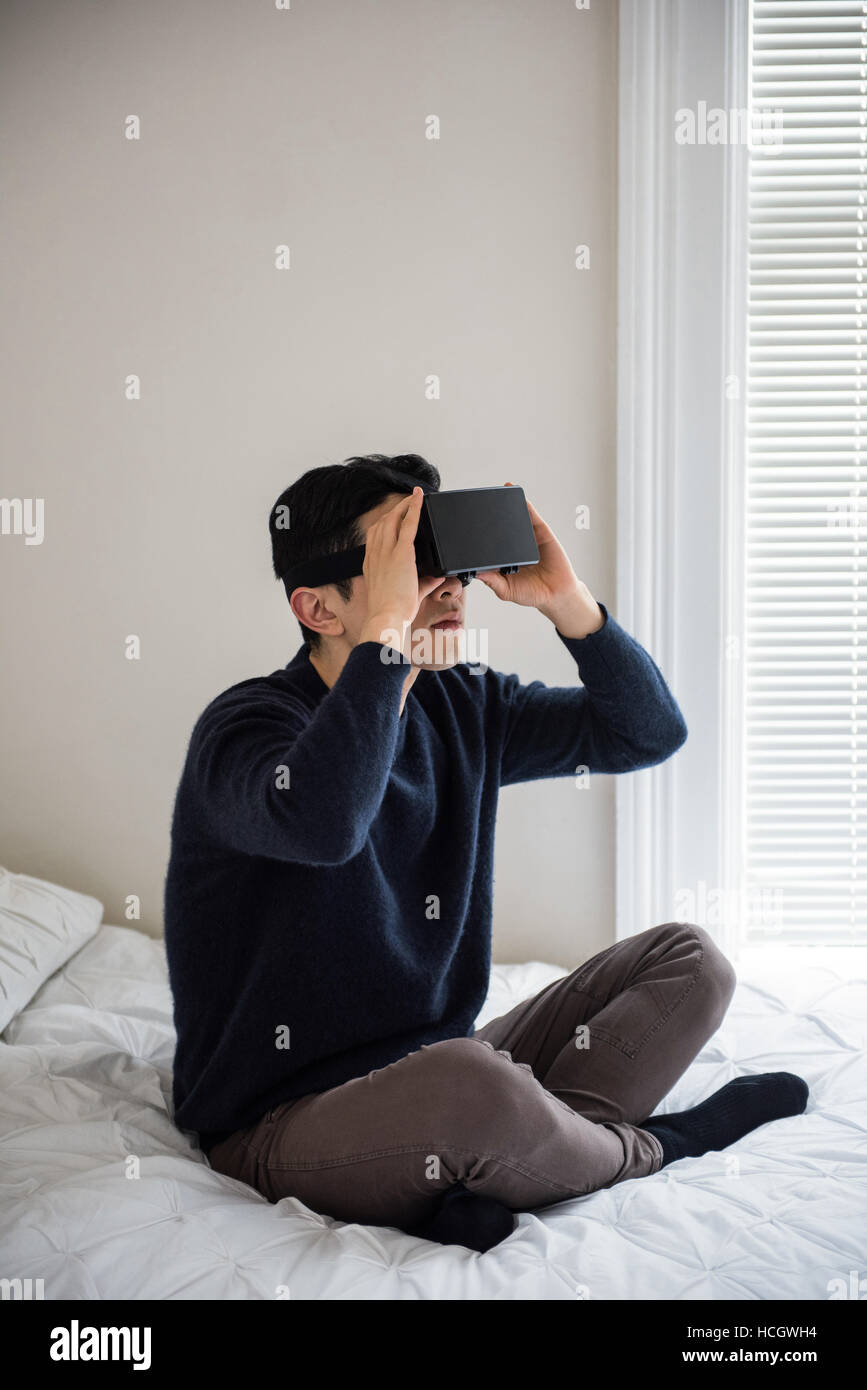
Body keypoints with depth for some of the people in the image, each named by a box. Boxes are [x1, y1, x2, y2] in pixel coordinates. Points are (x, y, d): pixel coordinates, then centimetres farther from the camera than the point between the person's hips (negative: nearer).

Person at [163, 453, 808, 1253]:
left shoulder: (459, 707, 5)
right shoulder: (247, 724, -17)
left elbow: (648, 732, 4)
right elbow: (322, 823, -41)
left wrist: (566, 602, -10)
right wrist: (387, 628, -34)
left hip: (438, 1066, 8)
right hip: (283, 1121, -7)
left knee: (689, 959, 3)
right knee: (475, 1087, -39)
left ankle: (492, 1178, -17)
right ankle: (644, 1148, -4)